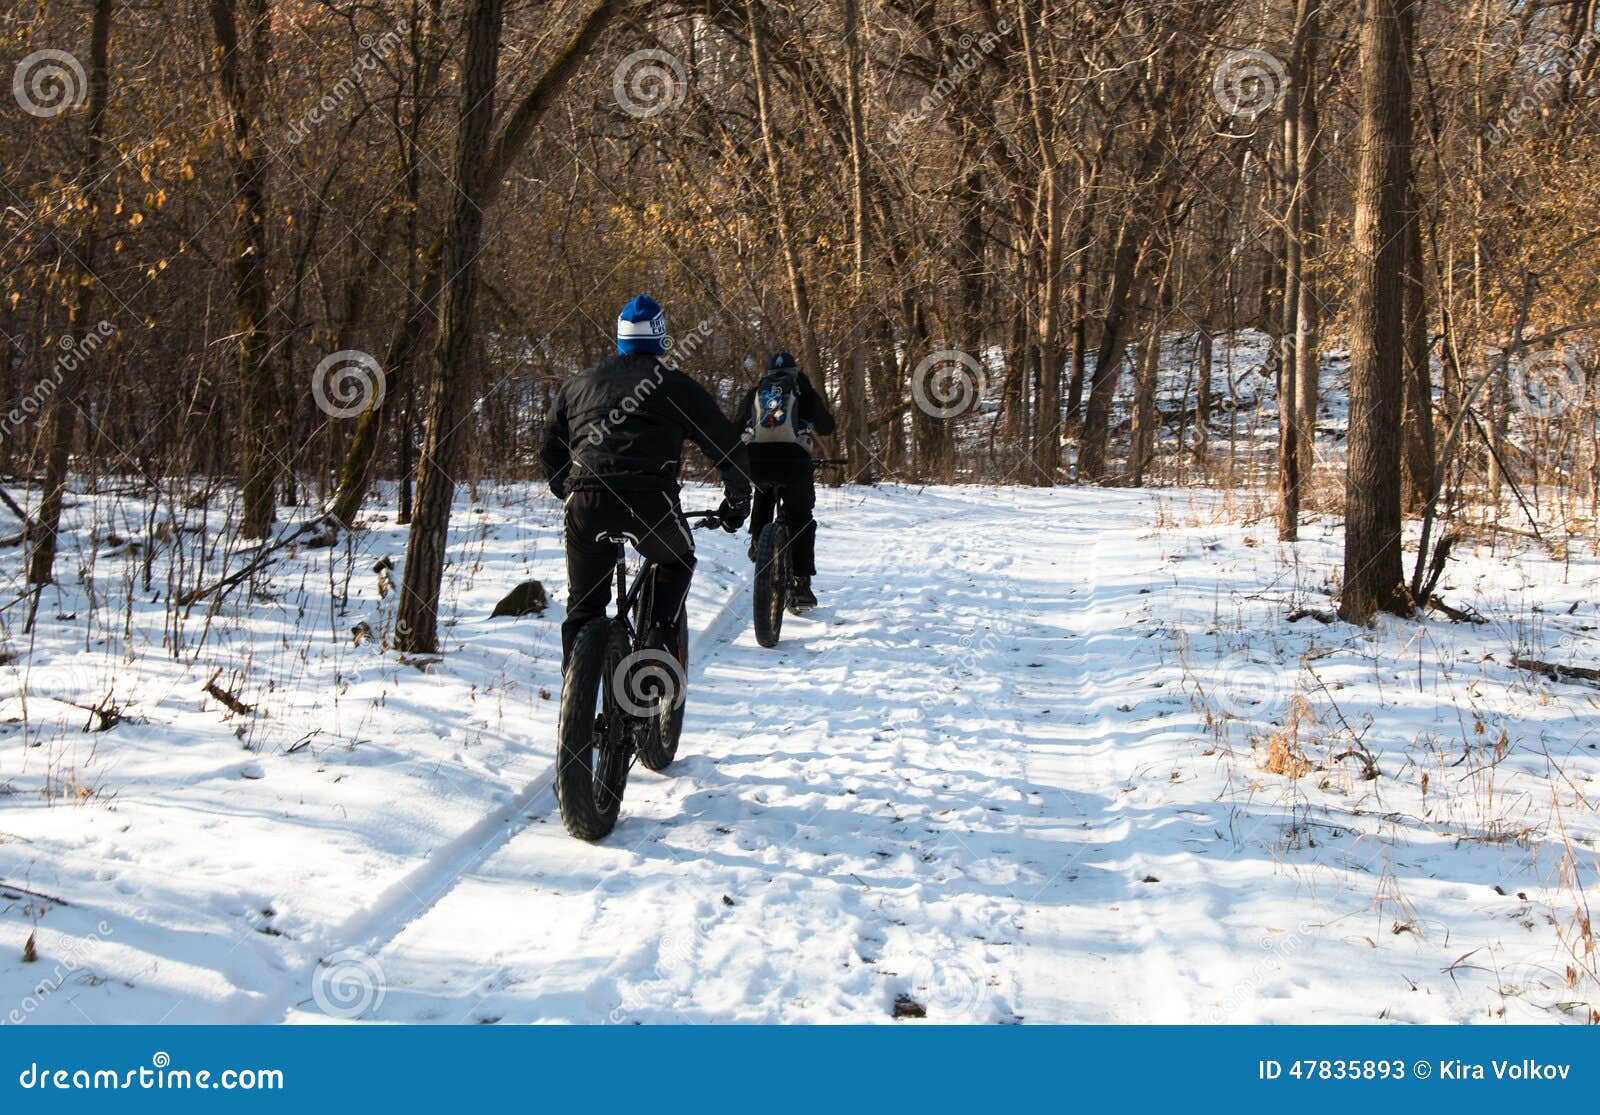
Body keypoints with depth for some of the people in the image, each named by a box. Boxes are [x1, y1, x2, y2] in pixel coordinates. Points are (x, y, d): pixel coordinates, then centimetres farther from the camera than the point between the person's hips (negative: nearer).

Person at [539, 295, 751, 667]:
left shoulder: (578, 384, 24)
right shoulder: (677, 385, 16)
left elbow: (550, 449, 31)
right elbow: (726, 445, 16)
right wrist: (737, 501, 28)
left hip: (586, 501, 2)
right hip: (649, 499, -2)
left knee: (584, 605, 16)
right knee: (677, 561, 28)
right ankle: (659, 635, 7)